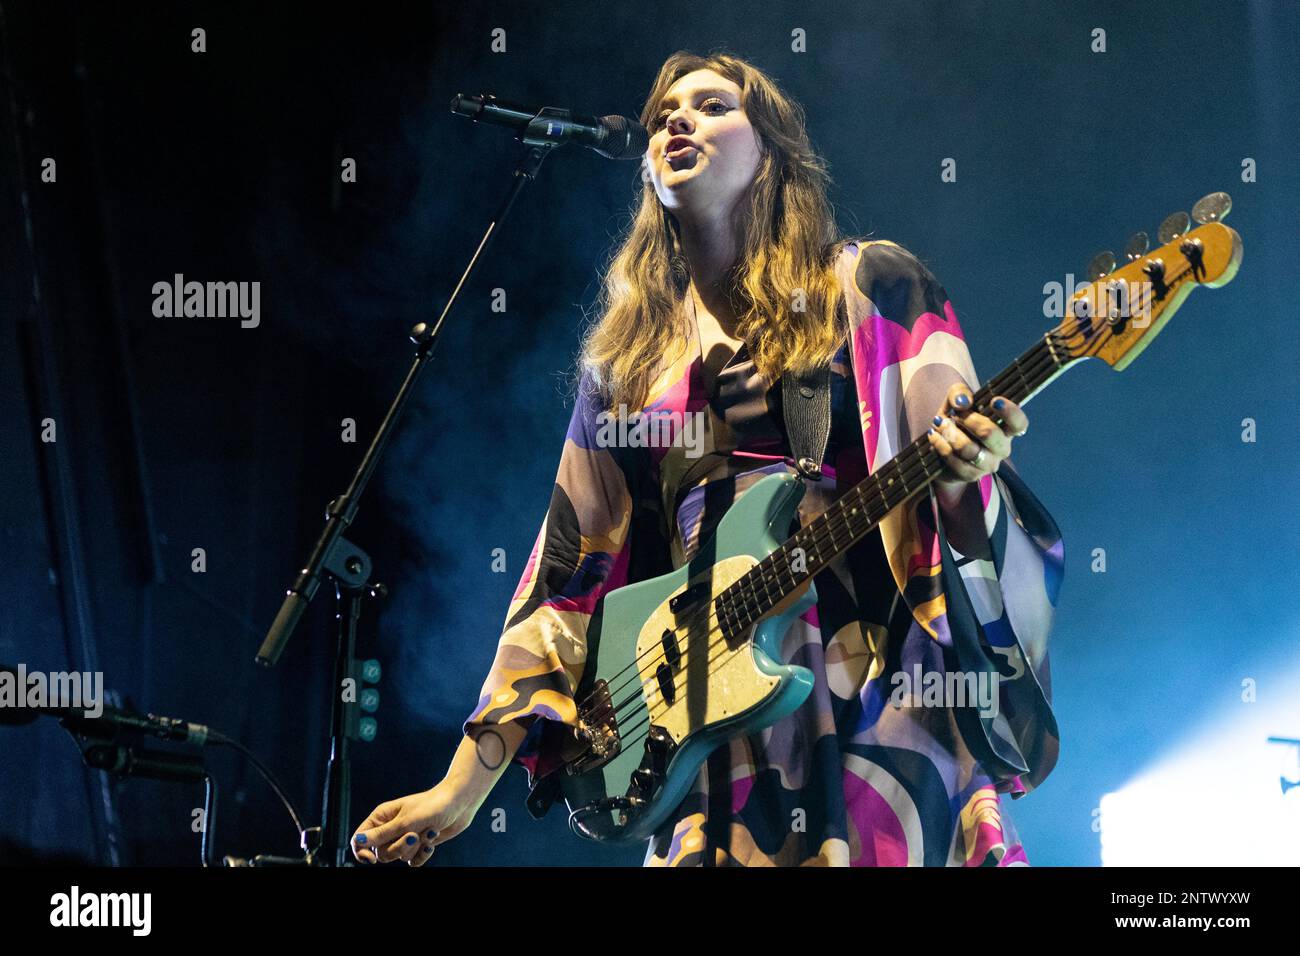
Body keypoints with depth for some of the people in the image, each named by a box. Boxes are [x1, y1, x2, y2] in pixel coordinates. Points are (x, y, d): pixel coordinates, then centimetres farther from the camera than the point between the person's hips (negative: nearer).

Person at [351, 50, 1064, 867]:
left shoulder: (866, 285, 5)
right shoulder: (628, 352, 15)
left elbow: (954, 510, -1)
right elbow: (571, 574, 14)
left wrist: (963, 474, -26)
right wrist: (465, 786, 8)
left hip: (869, 705, -3)